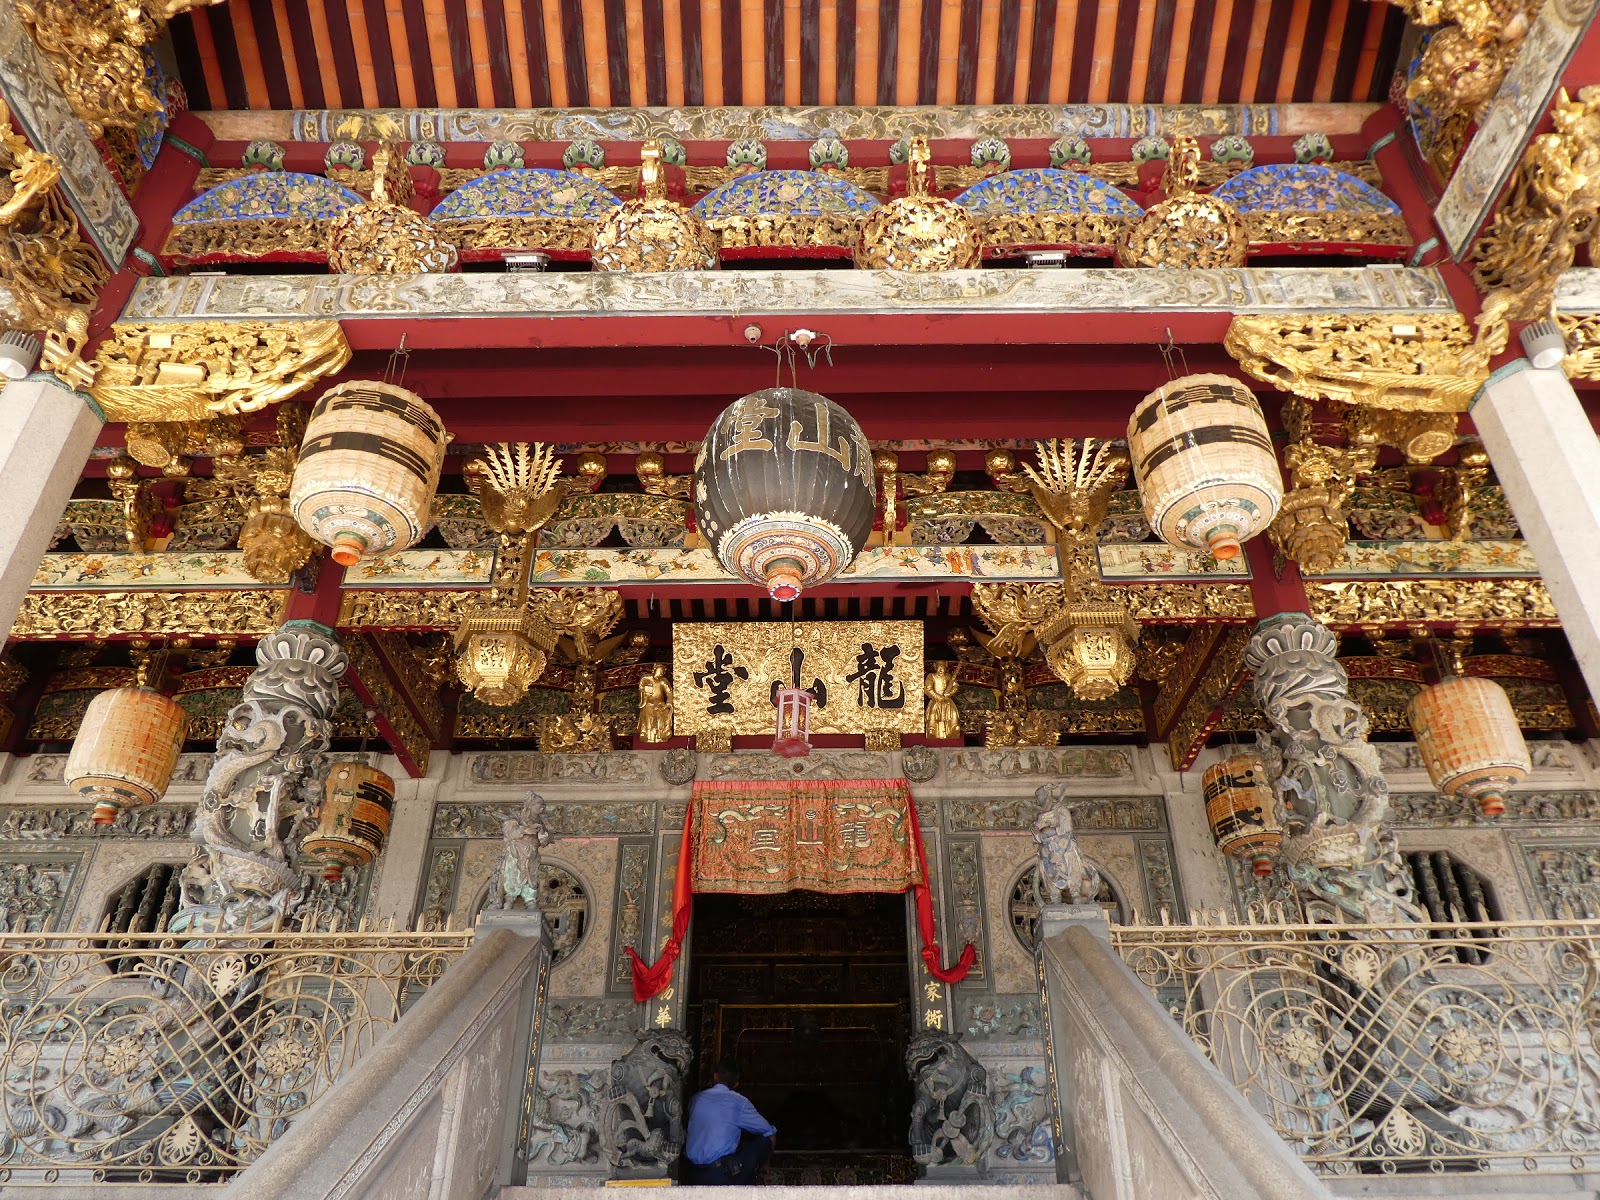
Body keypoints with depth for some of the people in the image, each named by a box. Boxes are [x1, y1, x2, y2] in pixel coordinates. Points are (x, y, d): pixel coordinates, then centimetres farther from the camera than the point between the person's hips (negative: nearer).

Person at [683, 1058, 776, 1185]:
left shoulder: (696, 1099, 9)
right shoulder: (738, 1102, -4)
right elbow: (771, 1133, 5)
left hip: (693, 1177, 6)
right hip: (721, 1178, -6)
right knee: (766, 1140, 6)